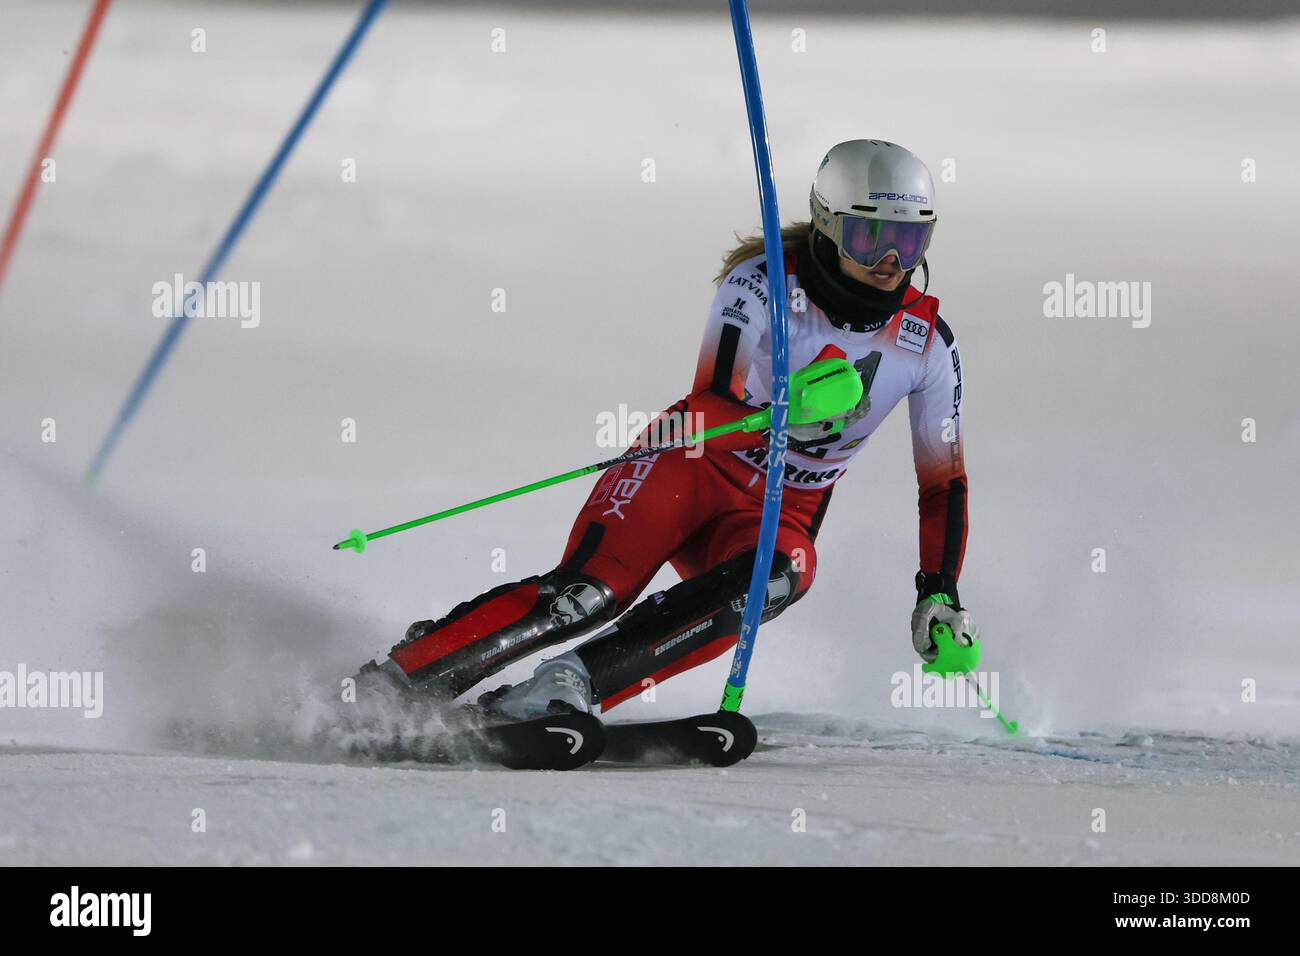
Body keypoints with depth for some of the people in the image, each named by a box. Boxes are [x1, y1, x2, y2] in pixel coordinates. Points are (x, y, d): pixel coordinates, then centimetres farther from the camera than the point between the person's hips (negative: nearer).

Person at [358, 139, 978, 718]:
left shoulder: (928, 344, -4)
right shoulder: (764, 283, -14)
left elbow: (945, 481, 6)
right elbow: (710, 412, -22)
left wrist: (940, 595, -5)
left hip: (780, 516, 3)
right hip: (693, 467, -3)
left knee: (785, 571, -35)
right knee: (591, 590, -29)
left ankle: (576, 682, -42)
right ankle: (392, 678, -27)